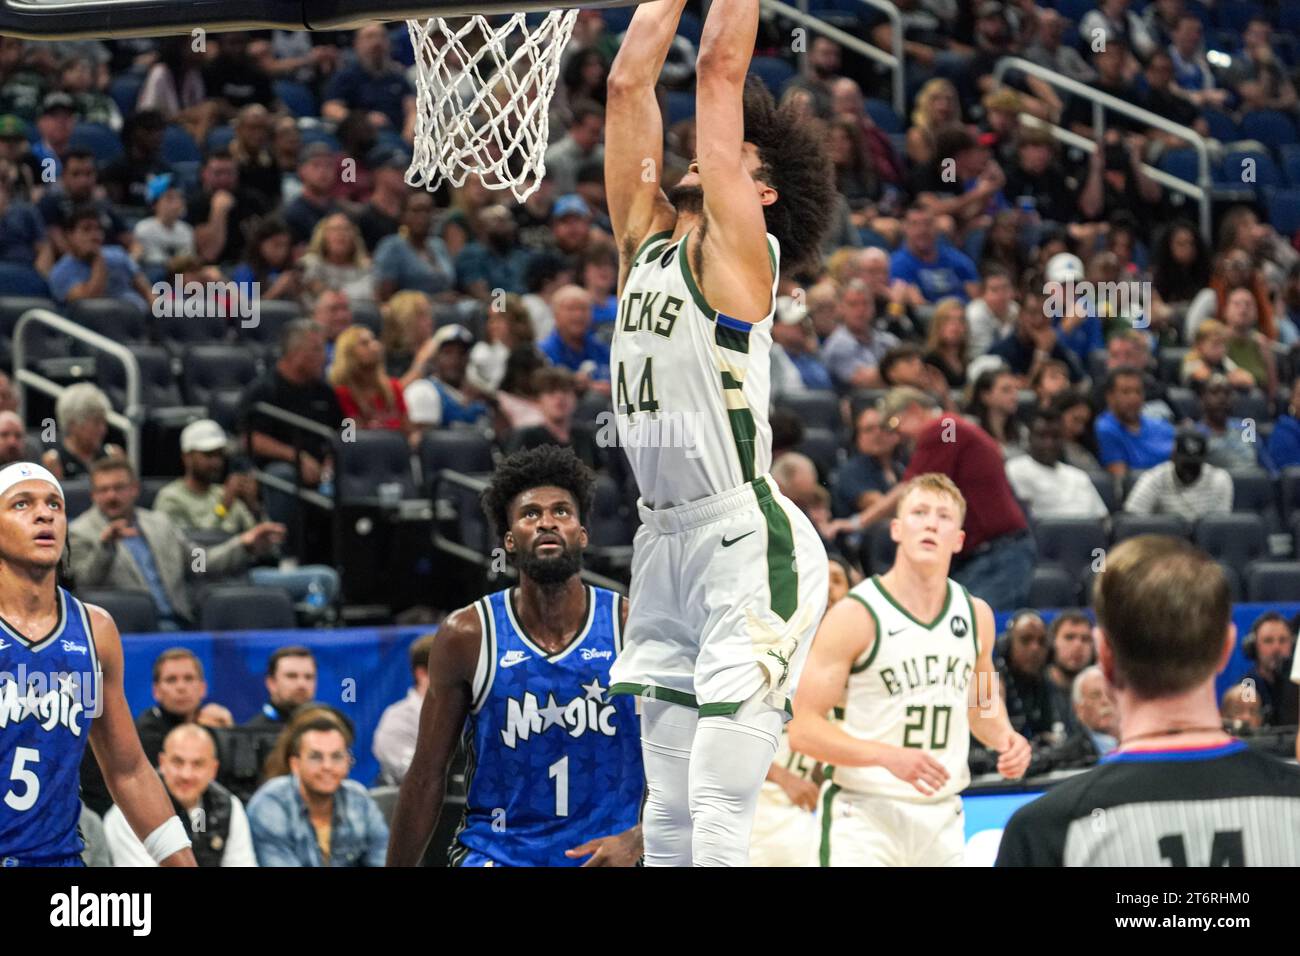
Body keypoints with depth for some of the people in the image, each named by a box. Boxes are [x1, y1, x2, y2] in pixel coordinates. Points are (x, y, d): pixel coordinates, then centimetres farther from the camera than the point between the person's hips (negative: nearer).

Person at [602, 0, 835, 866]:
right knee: (669, 823, 8)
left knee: (718, 814, -13)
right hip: (665, 537, 8)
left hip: (747, 541, -8)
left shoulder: (736, 244, -4)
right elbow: (631, 80, 16)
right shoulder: (646, 235, 15)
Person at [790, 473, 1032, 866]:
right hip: (865, 815, -6)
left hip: (942, 816, 6)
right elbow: (803, 728, -13)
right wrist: (888, 757, -26)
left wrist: (1004, 737, 2)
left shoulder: (976, 615, 8)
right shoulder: (855, 615, -10)